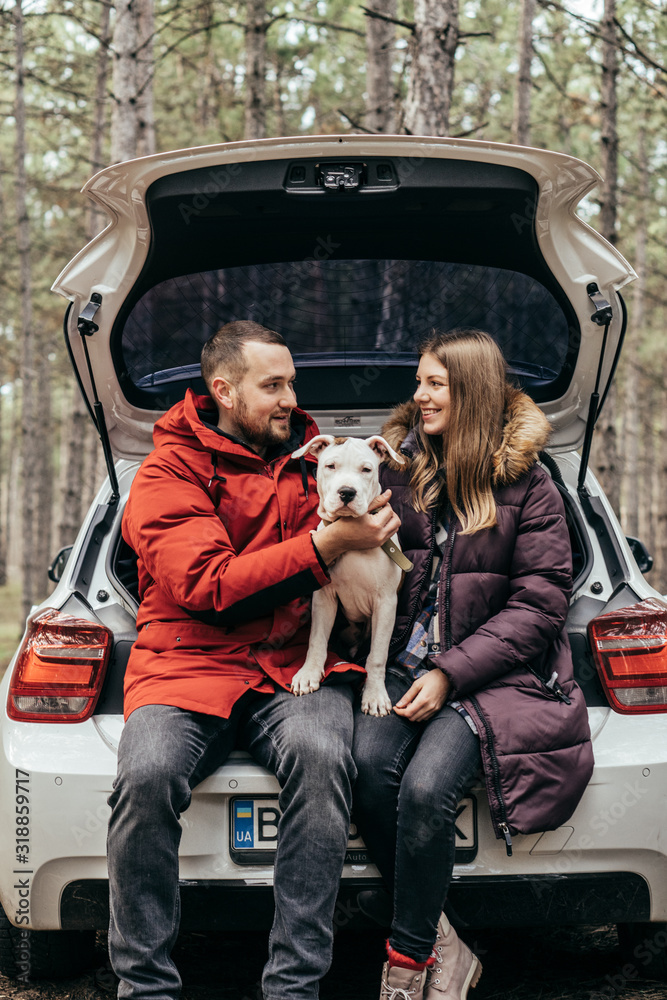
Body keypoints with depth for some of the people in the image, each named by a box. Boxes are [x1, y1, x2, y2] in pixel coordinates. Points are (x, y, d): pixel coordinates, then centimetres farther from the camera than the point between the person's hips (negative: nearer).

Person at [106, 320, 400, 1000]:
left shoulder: (311, 457, 18)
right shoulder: (168, 474, 4)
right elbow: (210, 587, -11)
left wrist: (372, 513, 7)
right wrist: (327, 545, -19)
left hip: (297, 665, 2)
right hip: (191, 663, -2)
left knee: (320, 754, -33)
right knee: (147, 773, -33)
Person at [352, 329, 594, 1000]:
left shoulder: (526, 486, 2)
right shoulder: (397, 468, 13)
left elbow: (538, 604, -3)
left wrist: (451, 674, -11)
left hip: (491, 674, -3)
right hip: (402, 663, 3)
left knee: (426, 788, -29)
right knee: (370, 763, -28)